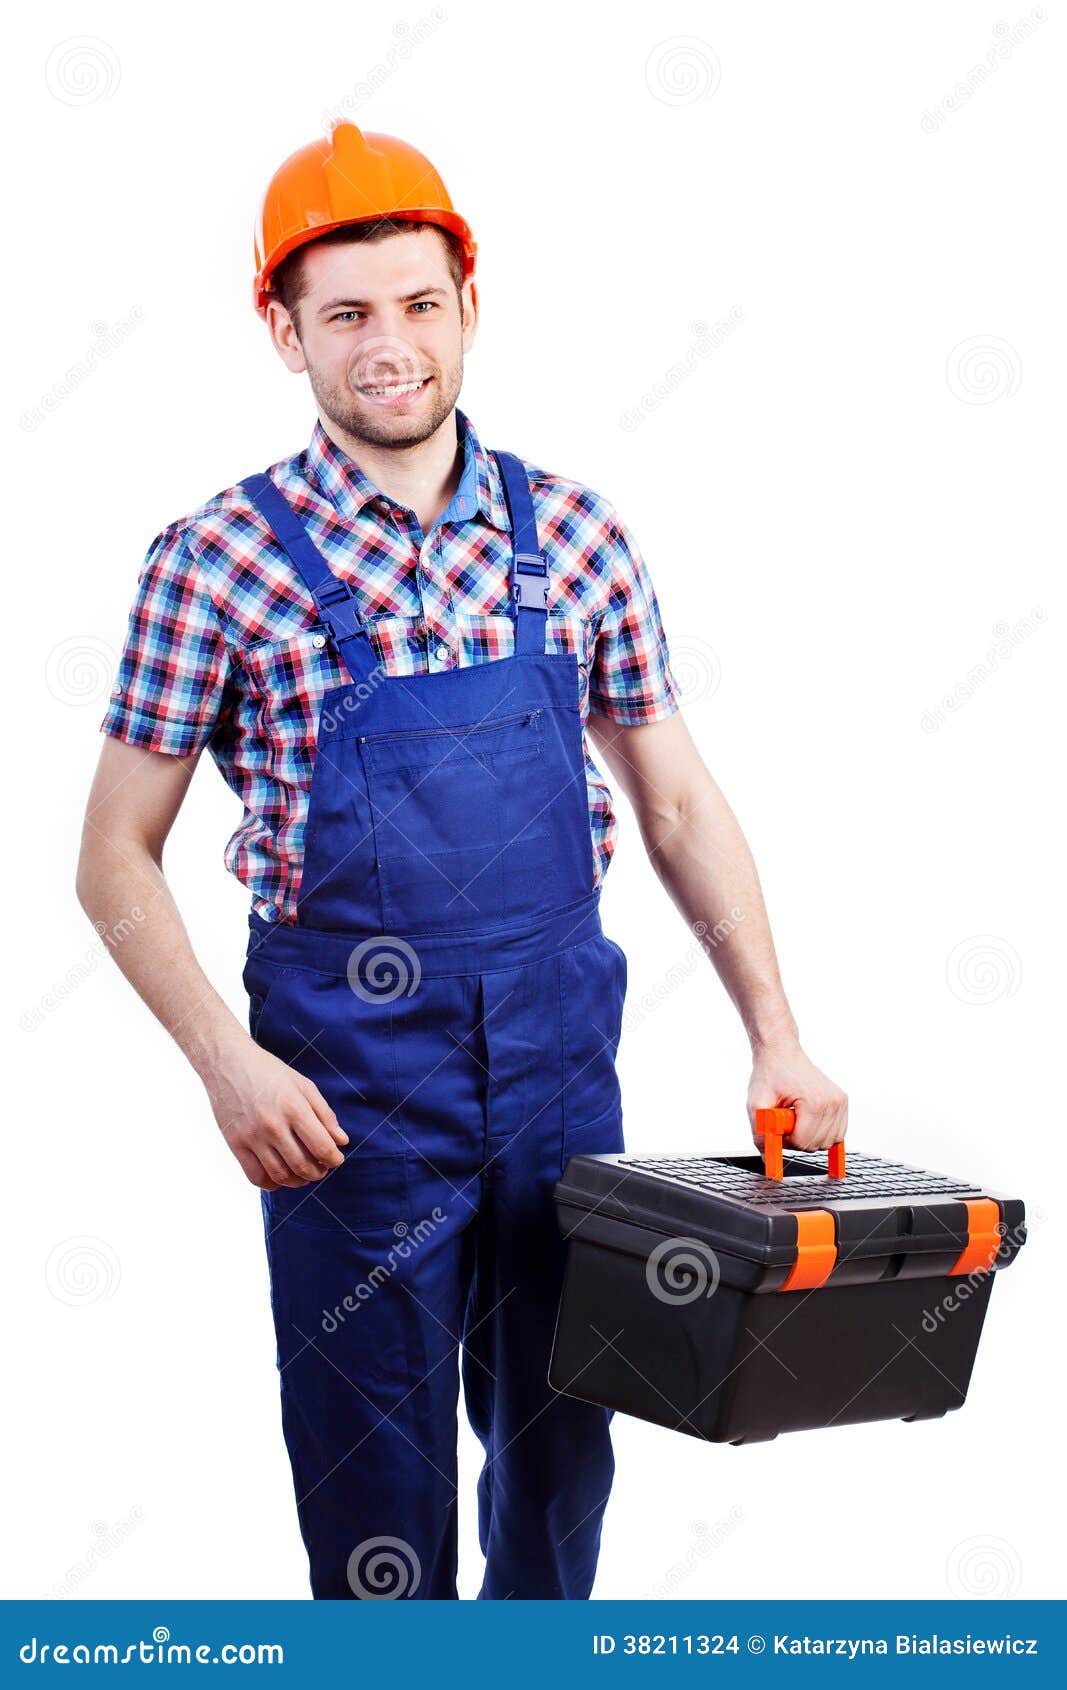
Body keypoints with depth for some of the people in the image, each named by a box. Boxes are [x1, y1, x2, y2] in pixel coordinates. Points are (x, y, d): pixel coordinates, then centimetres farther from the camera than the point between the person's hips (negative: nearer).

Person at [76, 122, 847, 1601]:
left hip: (564, 1072, 3)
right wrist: (227, 1061, -16)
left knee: (562, 1440, 17)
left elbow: (678, 805, 8)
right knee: (378, 1474, 7)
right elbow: (116, 861, -4)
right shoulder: (219, 564, -8)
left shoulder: (577, 538, 1)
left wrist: (776, 1035, 1)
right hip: (347, 1096, -3)